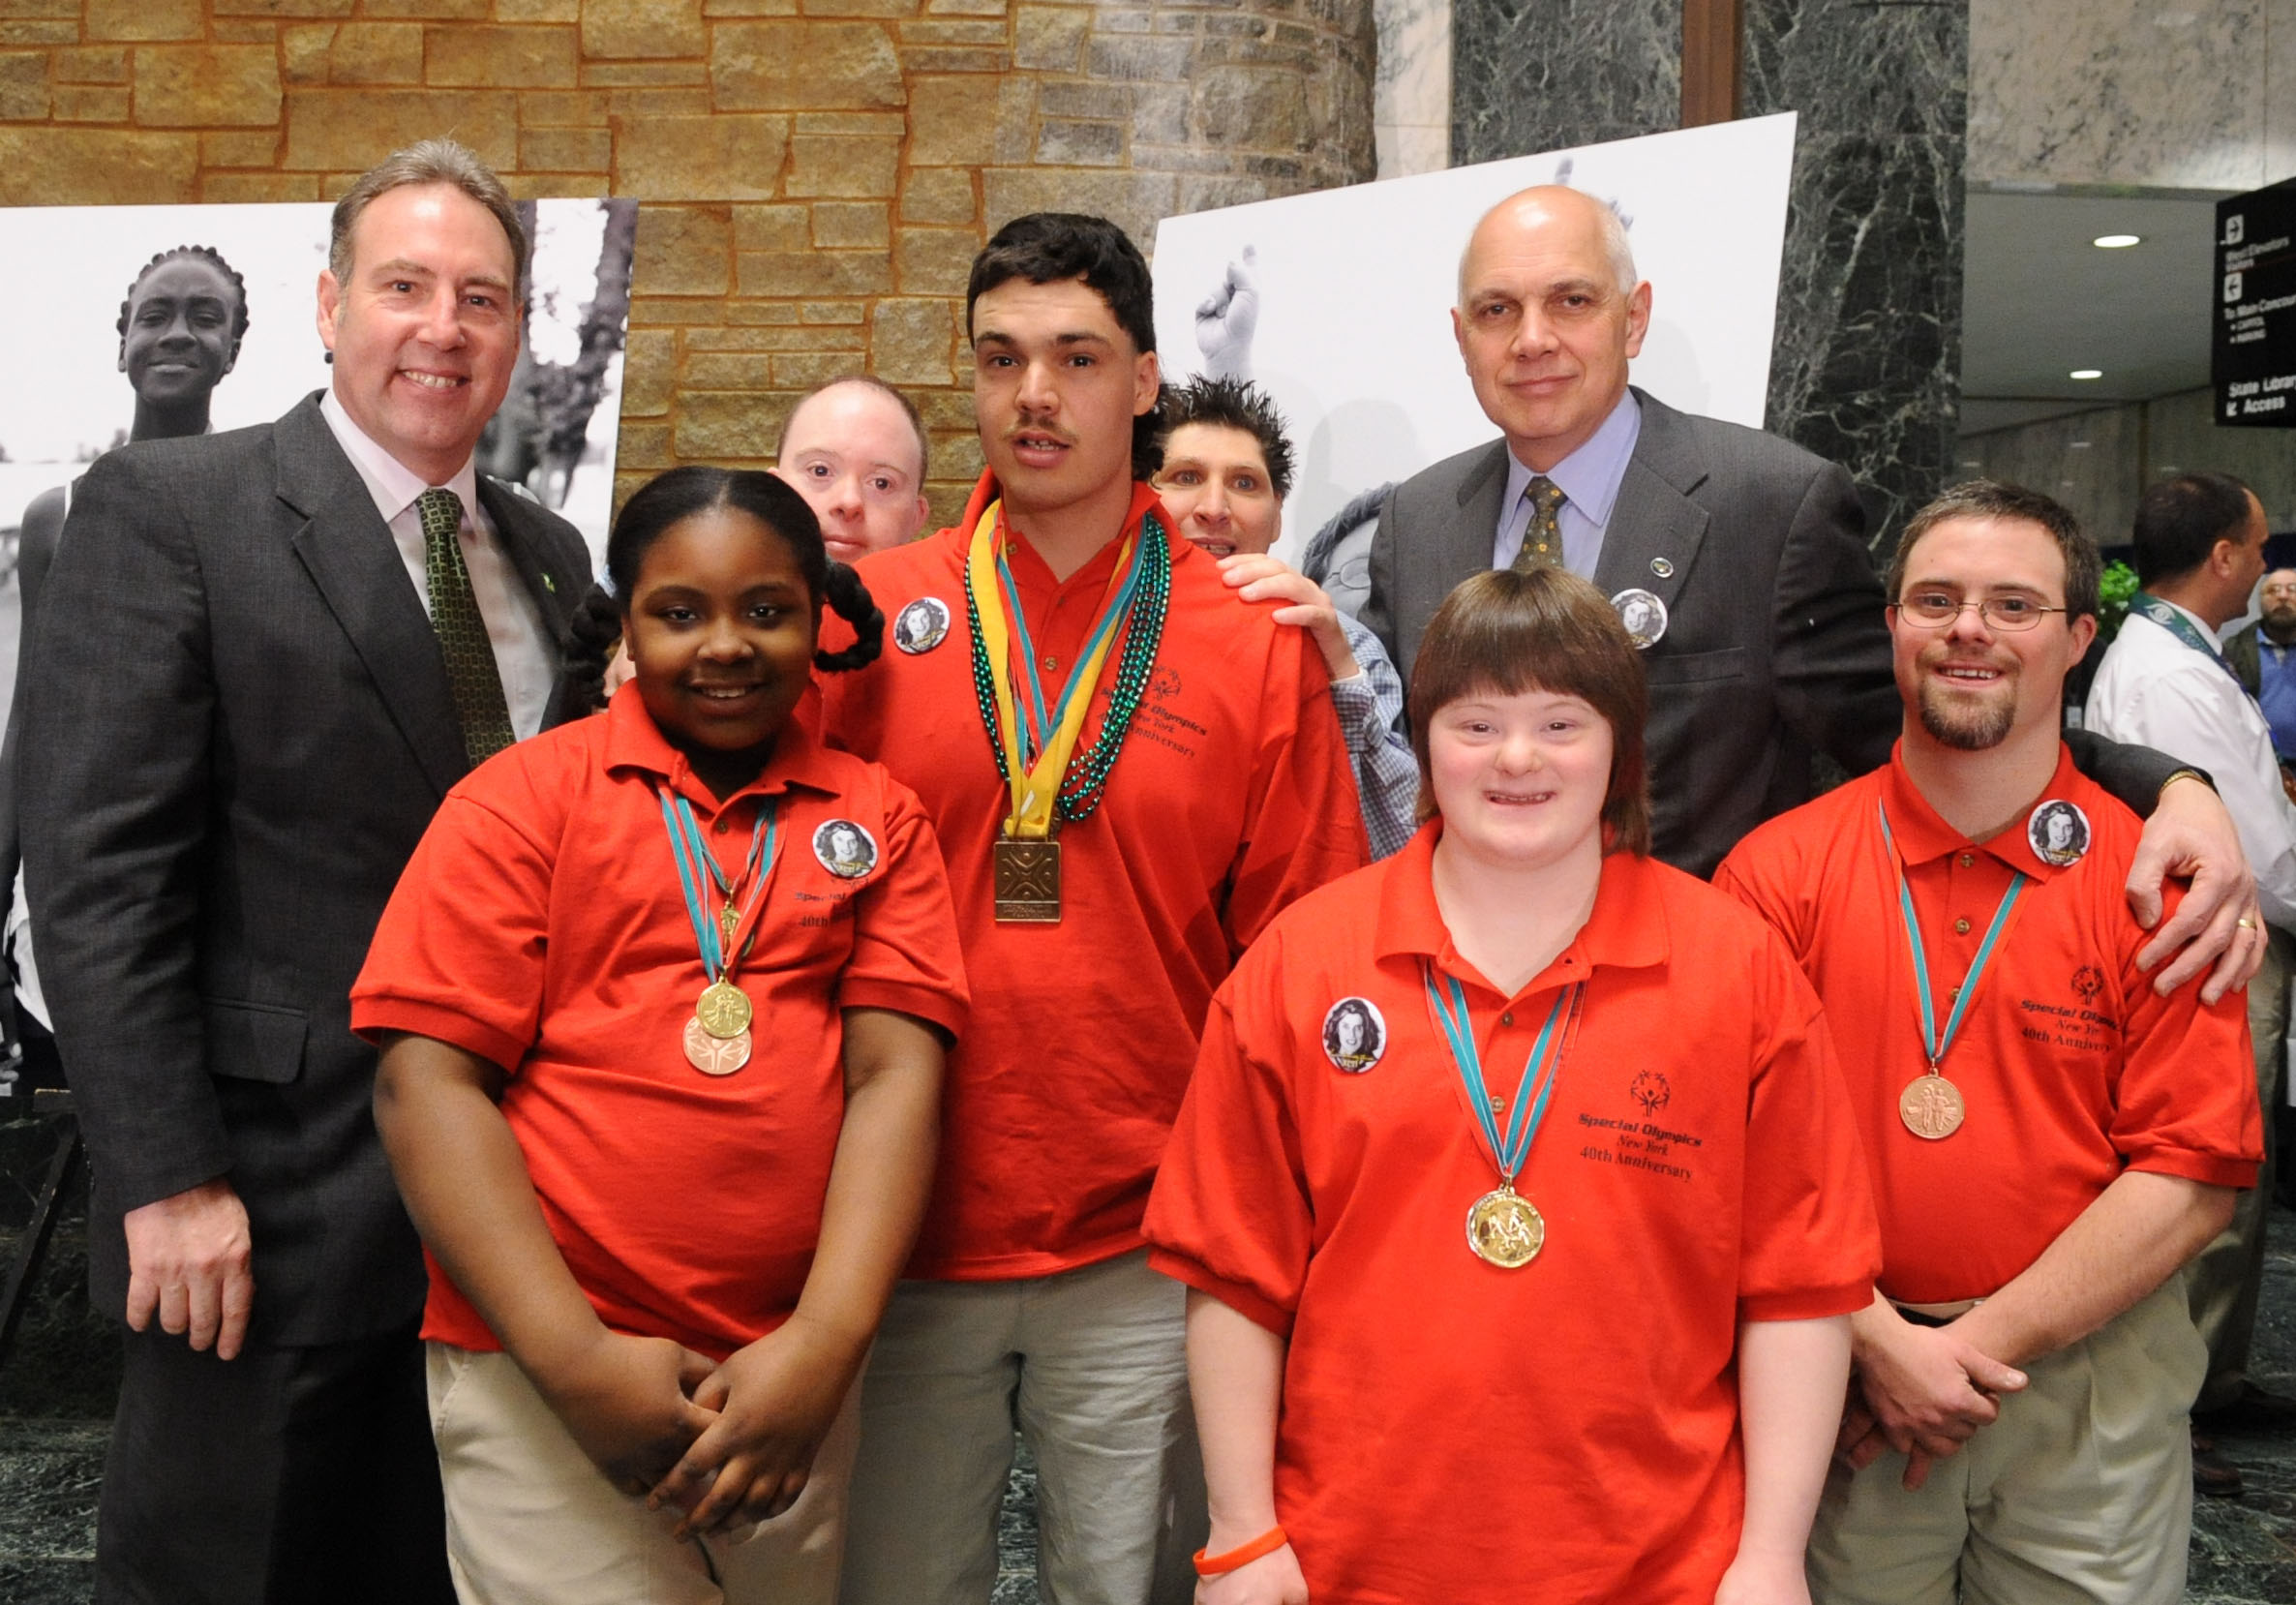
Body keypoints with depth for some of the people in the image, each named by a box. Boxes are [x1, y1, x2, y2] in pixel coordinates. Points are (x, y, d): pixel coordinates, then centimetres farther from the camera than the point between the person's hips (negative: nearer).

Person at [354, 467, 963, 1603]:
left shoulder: (876, 817, 7)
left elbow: (896, 1076, -1)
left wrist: (826, 1343, -13)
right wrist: (574, 1356, -13)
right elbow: (426, 1081, -5)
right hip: (543, 1376, -2)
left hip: (791, 1376, 3)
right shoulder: (524, 797, 1)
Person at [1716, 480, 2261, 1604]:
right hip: (1844, 1375, 0)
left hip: (2092, 1391, 0)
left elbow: (2193, 1174, -8)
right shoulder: (1777, 872, -5)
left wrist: (1985, 1344, -13)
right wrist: (1878, 1339, -14)